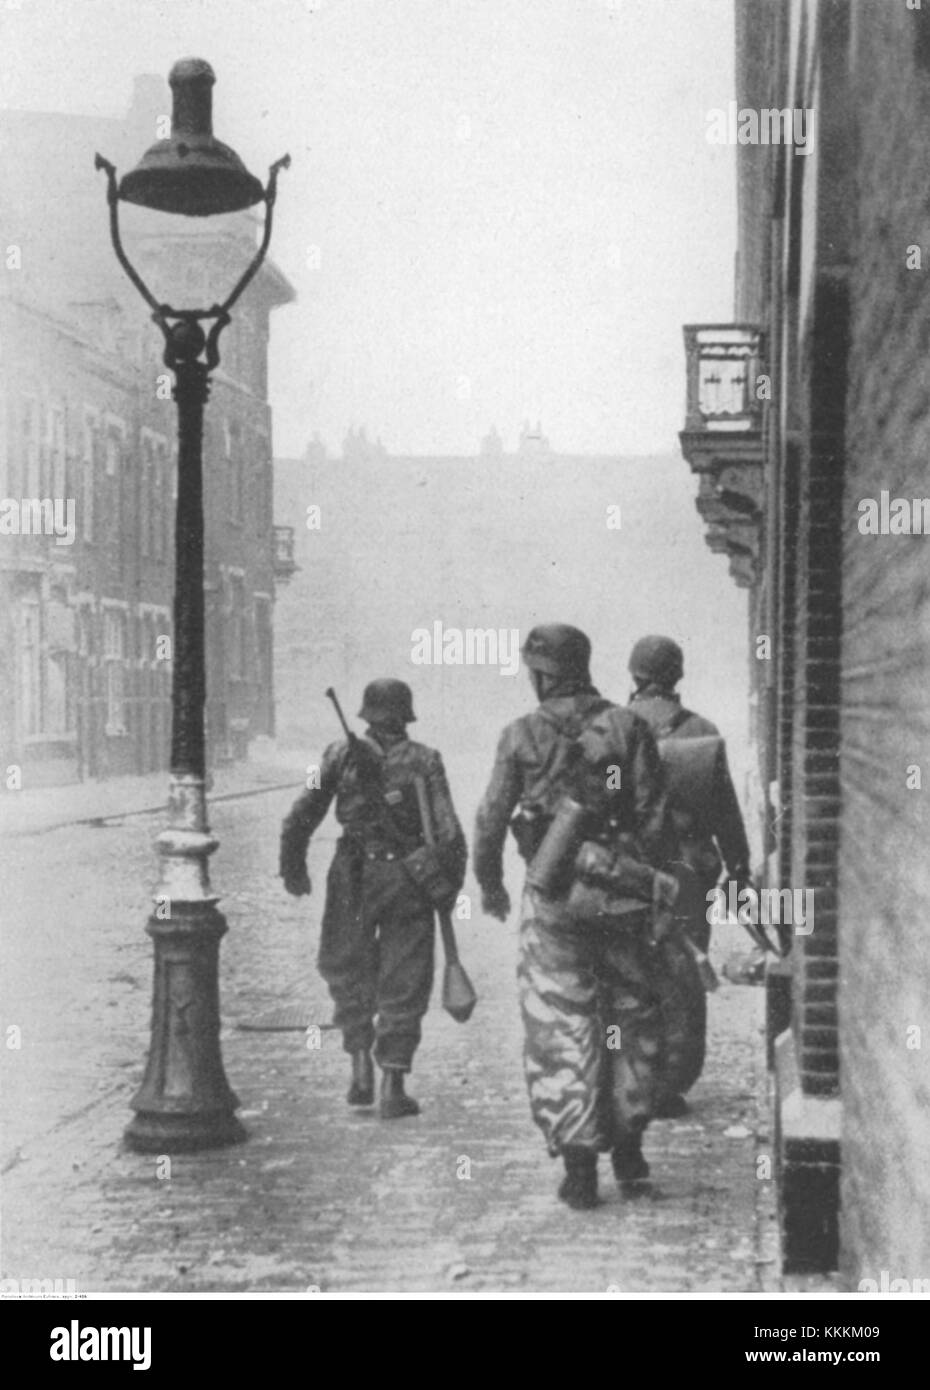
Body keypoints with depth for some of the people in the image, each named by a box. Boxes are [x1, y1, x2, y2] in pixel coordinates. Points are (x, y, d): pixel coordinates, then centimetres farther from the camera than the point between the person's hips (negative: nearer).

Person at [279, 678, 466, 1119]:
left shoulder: (342, 755, 0)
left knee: (348, 972, 18)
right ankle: (393, 1087, 3)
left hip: (353, 879, 0)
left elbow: (300, 818, 0)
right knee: (403, 984, 6)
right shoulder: (424, 761, -1)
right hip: (408, 880, 0)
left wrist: (293, 868, 12)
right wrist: (451, 885, 6)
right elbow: (449, 832, -5)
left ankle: (361, 1065, 6)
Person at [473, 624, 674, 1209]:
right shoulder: (628, 728, 0)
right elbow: (654, 817, -4)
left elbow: (492, 819, 2)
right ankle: (628, 1147, 19)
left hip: (553, 894, -1)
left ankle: (579, 1164, 2)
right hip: (621, 893, 1)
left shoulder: (522, 736, -2)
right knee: (634, 1017, 17)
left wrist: (490, 884, 16)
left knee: (561, 1028, 4)